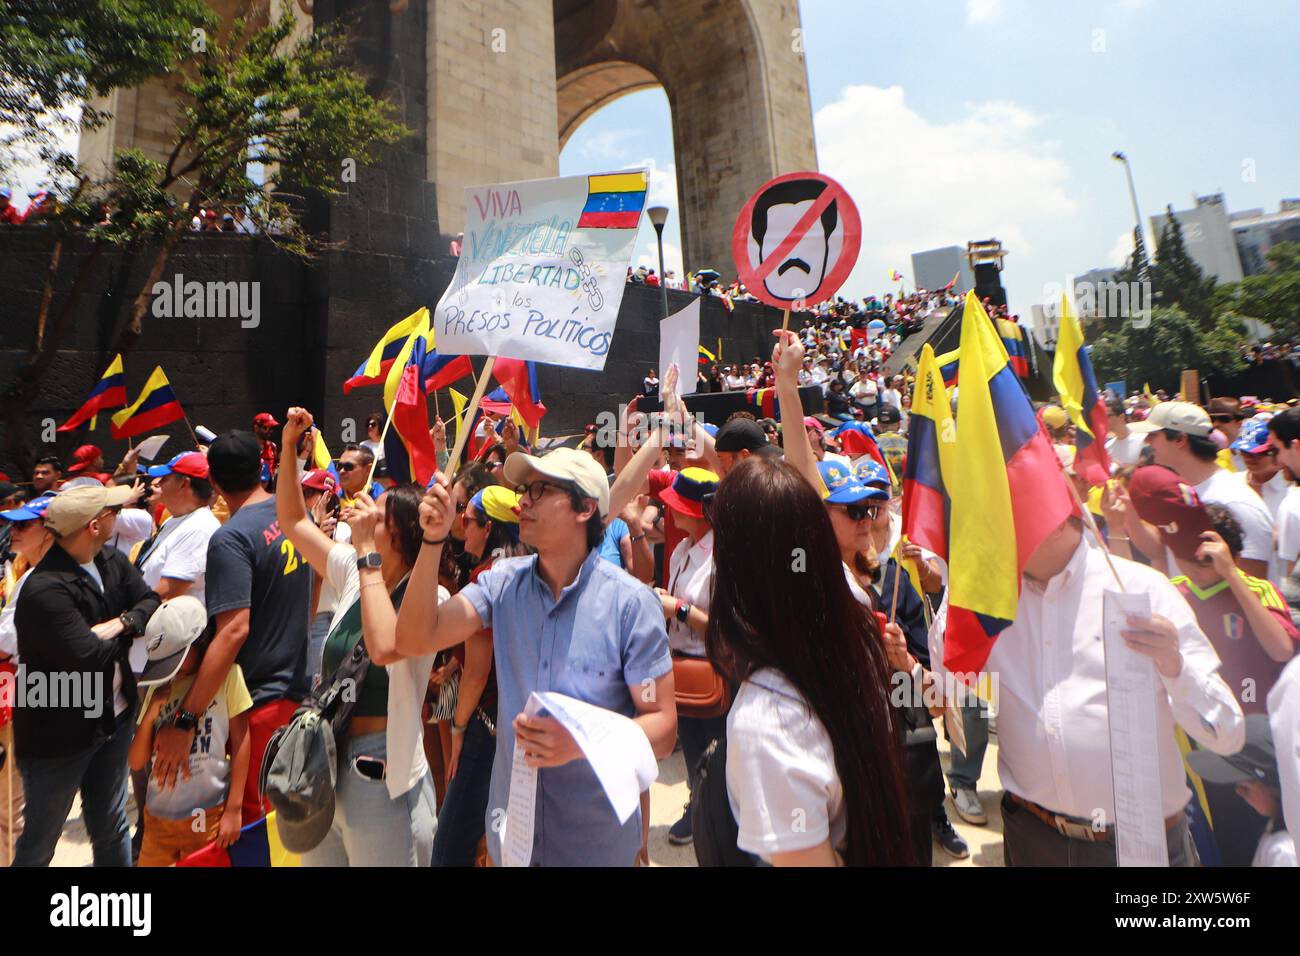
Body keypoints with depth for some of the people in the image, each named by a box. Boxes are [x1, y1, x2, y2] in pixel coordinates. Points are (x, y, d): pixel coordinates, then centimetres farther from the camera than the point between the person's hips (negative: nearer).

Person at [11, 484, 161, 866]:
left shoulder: (112, 560, -3)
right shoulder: (44, 590, -28)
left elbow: (151, 602, -4)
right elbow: (90, 659, -29)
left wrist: (120, 623, -23)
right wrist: (126, 632, -11)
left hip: (115, 717, 7)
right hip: (57, 734, -6)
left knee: (111, 830, 22)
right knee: (39, 843, 16)